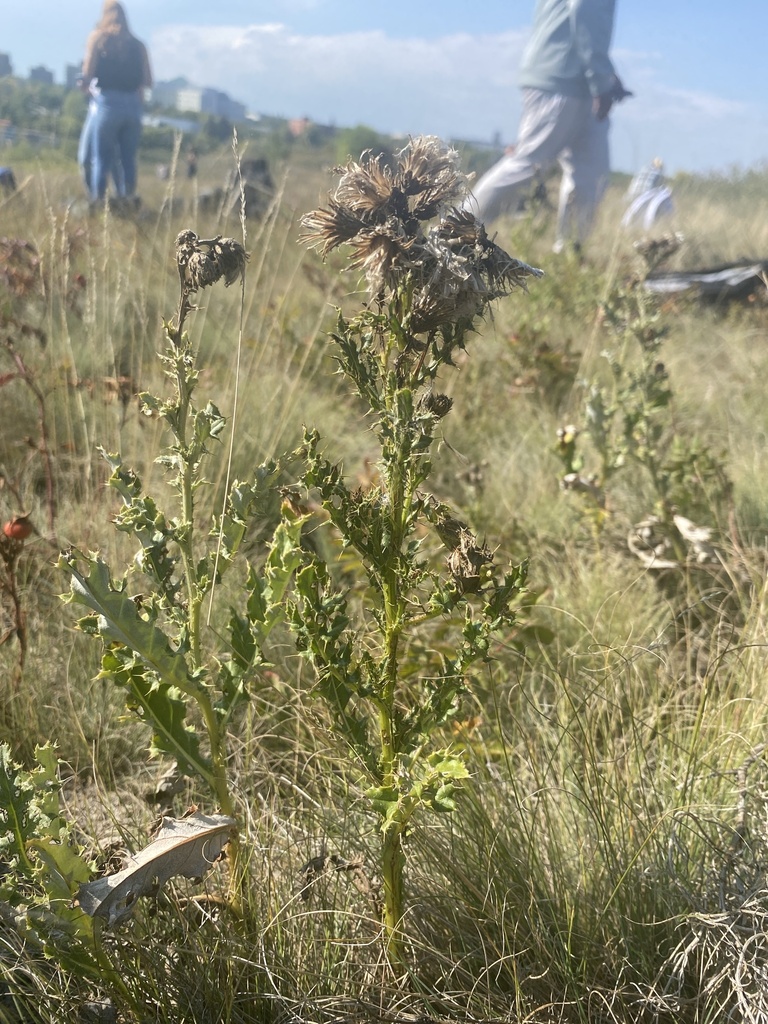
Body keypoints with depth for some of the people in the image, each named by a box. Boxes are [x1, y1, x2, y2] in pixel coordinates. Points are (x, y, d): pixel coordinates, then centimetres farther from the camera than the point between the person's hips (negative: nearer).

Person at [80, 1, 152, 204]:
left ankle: (98, 204, -3)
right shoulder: (137, 44, 10)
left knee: (101, 159, 1)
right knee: (128, 160, 8)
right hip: (133, 105, 2)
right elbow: (148, 81, 5)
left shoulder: (98, 37, 4)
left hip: (107, 102, -2)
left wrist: (87, 85, 16)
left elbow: (87, 74, -5)